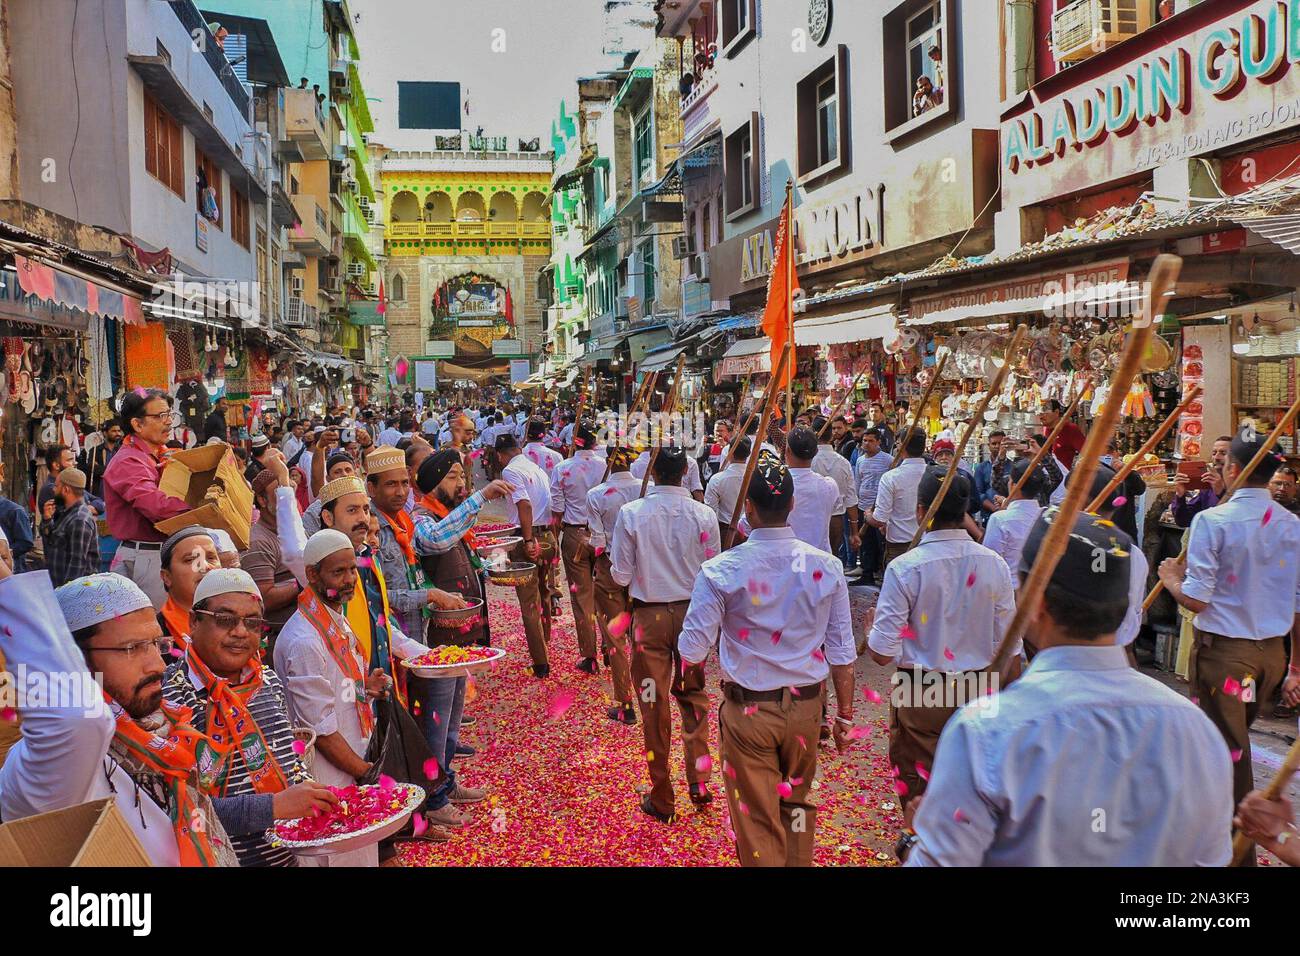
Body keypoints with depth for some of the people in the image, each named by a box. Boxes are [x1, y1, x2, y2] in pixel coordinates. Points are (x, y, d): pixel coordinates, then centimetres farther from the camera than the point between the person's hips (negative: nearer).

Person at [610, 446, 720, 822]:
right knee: (693, 696, 21)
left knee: (654, 705, 9)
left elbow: (621, 575, -9)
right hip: (692, 613, 1)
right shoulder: (704, 515, -9)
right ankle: (699, 781, 18)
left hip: (649, 615, -1)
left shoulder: (631, 514, -12)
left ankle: (661, 799, 19)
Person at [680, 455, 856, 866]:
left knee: (758, 819, 12)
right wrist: (845, 714, 9)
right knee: (797, 804, 26)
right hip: (806, 707, 3)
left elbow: (692, 652, -13)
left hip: (747, 709, -3)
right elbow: (842, 652, -3)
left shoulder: (720, 571, -16)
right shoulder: (826, 567, -8)